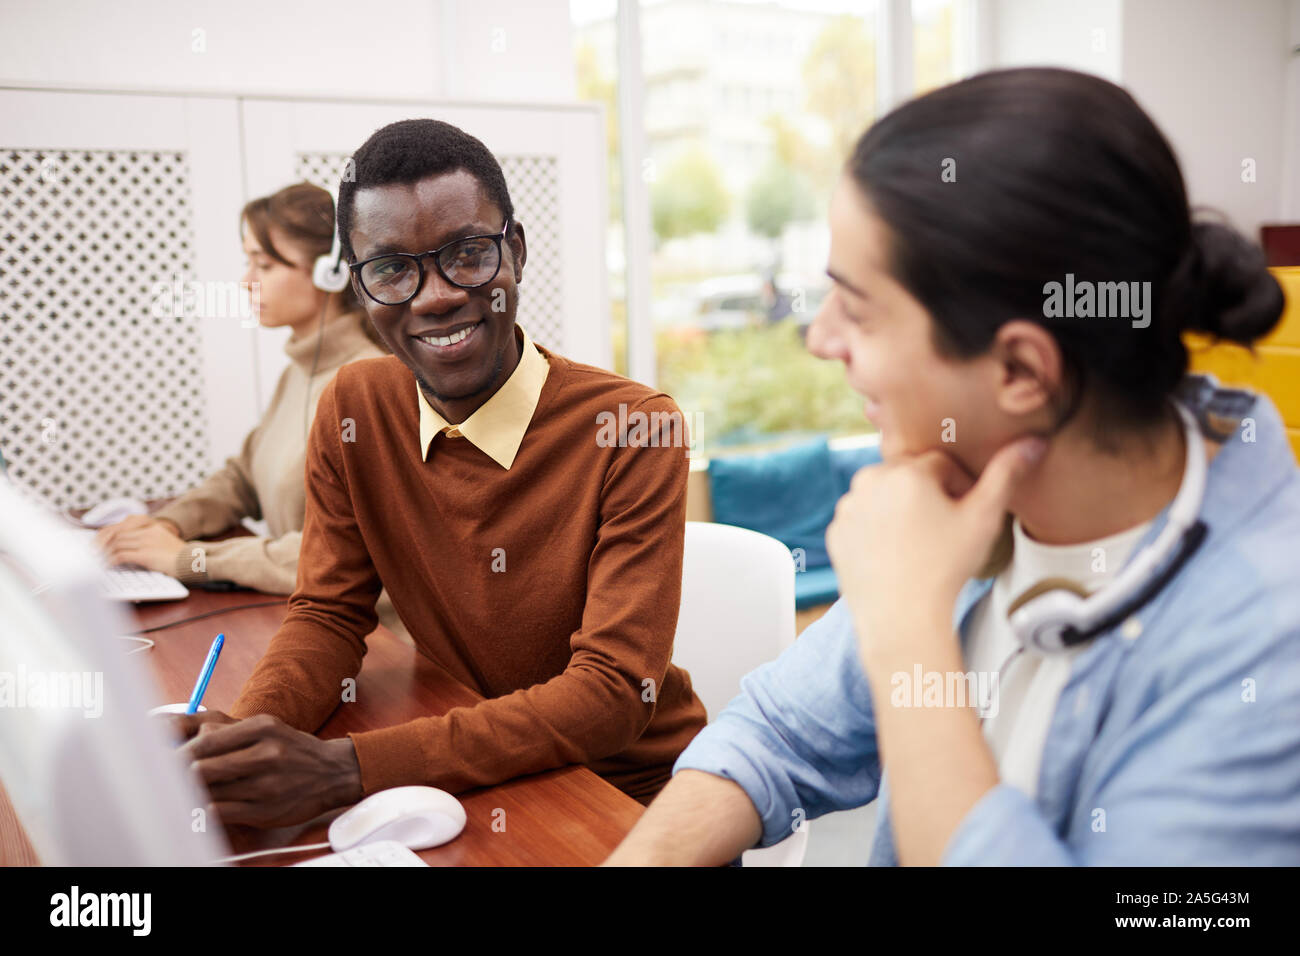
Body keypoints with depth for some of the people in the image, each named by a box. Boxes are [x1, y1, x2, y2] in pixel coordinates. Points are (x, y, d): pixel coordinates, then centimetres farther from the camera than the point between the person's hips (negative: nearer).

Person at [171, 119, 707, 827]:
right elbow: (329, 612, 3)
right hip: (473, 789, 4)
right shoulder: (353, 411, -2)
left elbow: (612, 694, -21)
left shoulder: (635, 431, -17)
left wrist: (345, 769, -29)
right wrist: (246, 732, -19)